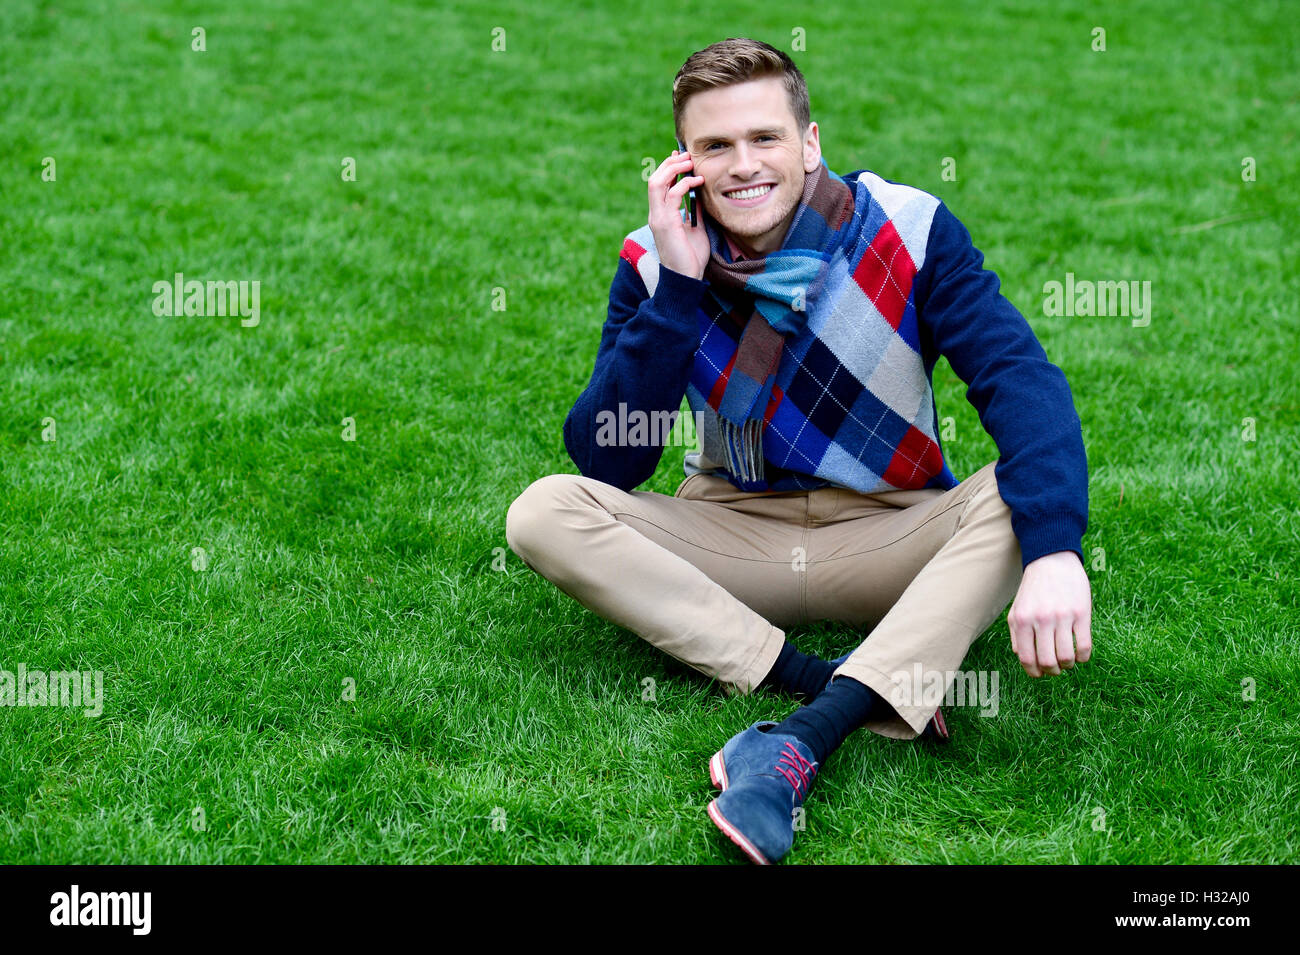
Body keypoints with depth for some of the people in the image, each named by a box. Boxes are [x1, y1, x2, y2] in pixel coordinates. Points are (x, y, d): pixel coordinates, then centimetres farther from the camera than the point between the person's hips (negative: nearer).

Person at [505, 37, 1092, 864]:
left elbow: (1022, 379, -25)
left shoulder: (910, 228, -11)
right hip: (730, 538, 1)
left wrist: (1053, 554, -43)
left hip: (889, 537, -1)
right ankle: (849, 692, -32)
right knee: (543, 513, -23)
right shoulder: (656, 261, -6)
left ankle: (805, 739, -42)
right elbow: (605, 461, -13)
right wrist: (678, 290, -22)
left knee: (1028, 493, -30)